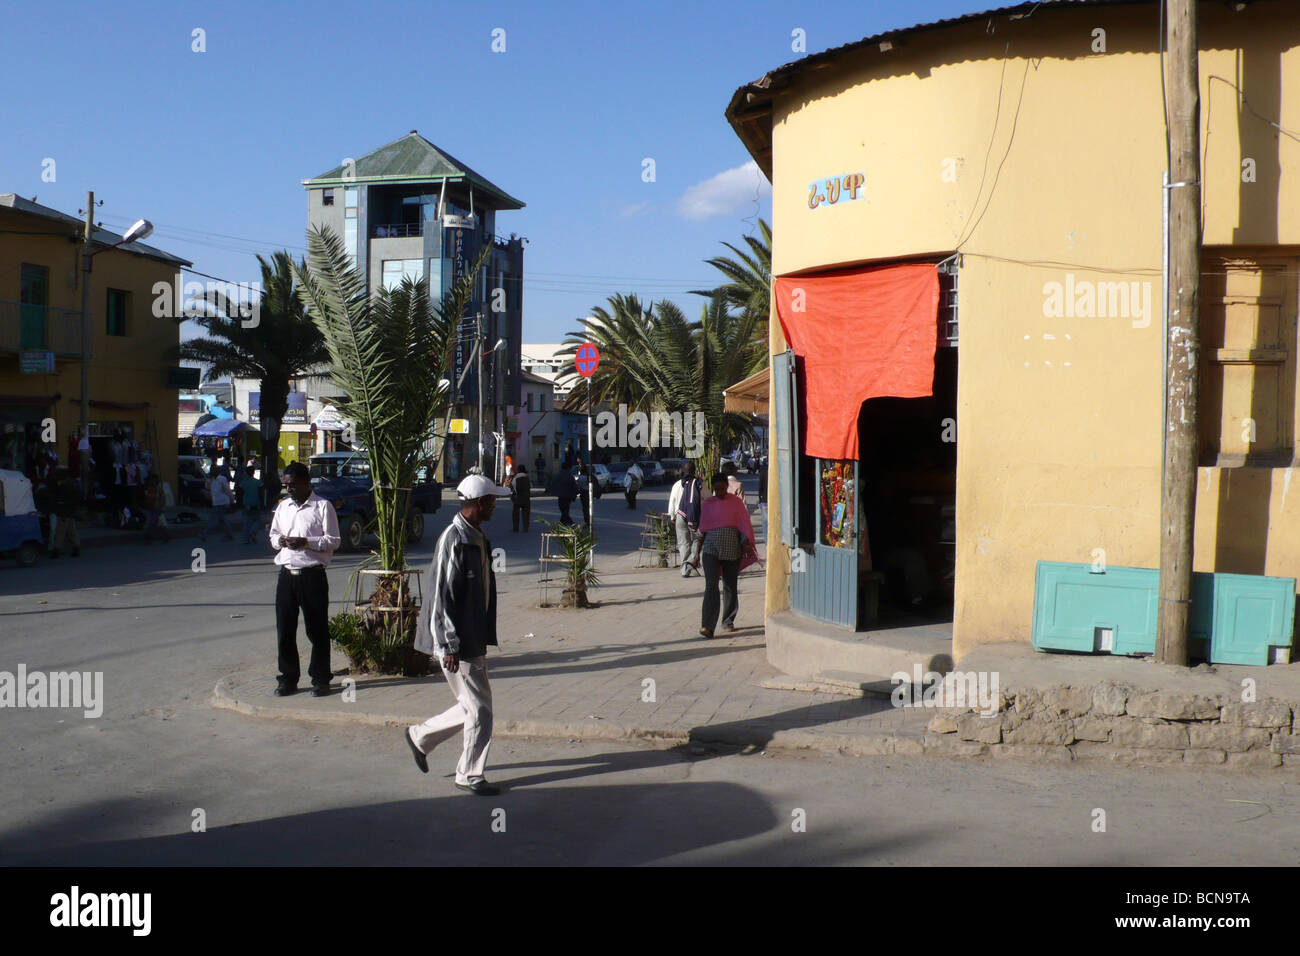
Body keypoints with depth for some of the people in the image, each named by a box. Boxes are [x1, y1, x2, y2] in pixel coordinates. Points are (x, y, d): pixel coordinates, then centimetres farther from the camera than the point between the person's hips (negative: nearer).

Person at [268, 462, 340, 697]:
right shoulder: (283, 506, 15)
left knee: (317, 630, 2)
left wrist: (306, 542, -18)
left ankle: (320, 679, 11)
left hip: (312, 575, -5)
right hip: (286, 575, 5)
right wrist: (279, 541, -1)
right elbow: (273, 534, 23)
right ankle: (288, 679, 17)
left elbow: (334, 541, -6)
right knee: (285, 630, 6)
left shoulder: (322, 506, -3)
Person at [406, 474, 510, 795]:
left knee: (473, 705, 15)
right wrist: (450, 645, -20)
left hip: (474, 639, 10)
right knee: (479, 708, -2)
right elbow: (443, 596, -20)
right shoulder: (453, 540, -19)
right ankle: (470, 775, 12)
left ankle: (420, 736, 31)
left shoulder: (478, 537, 12)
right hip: (457, 641, -10)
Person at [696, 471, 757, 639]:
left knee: (730, 586, 9)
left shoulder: (735, 502, 5)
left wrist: (747, 543, -11)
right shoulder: (707, 504, 10)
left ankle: (728, 621, 25)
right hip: (711, 548, 0)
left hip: (732, 549, 0)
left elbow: (744, 523, 1)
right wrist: (699, 550, 18)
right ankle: (707, 626, -18)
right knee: (711, 586, -12)